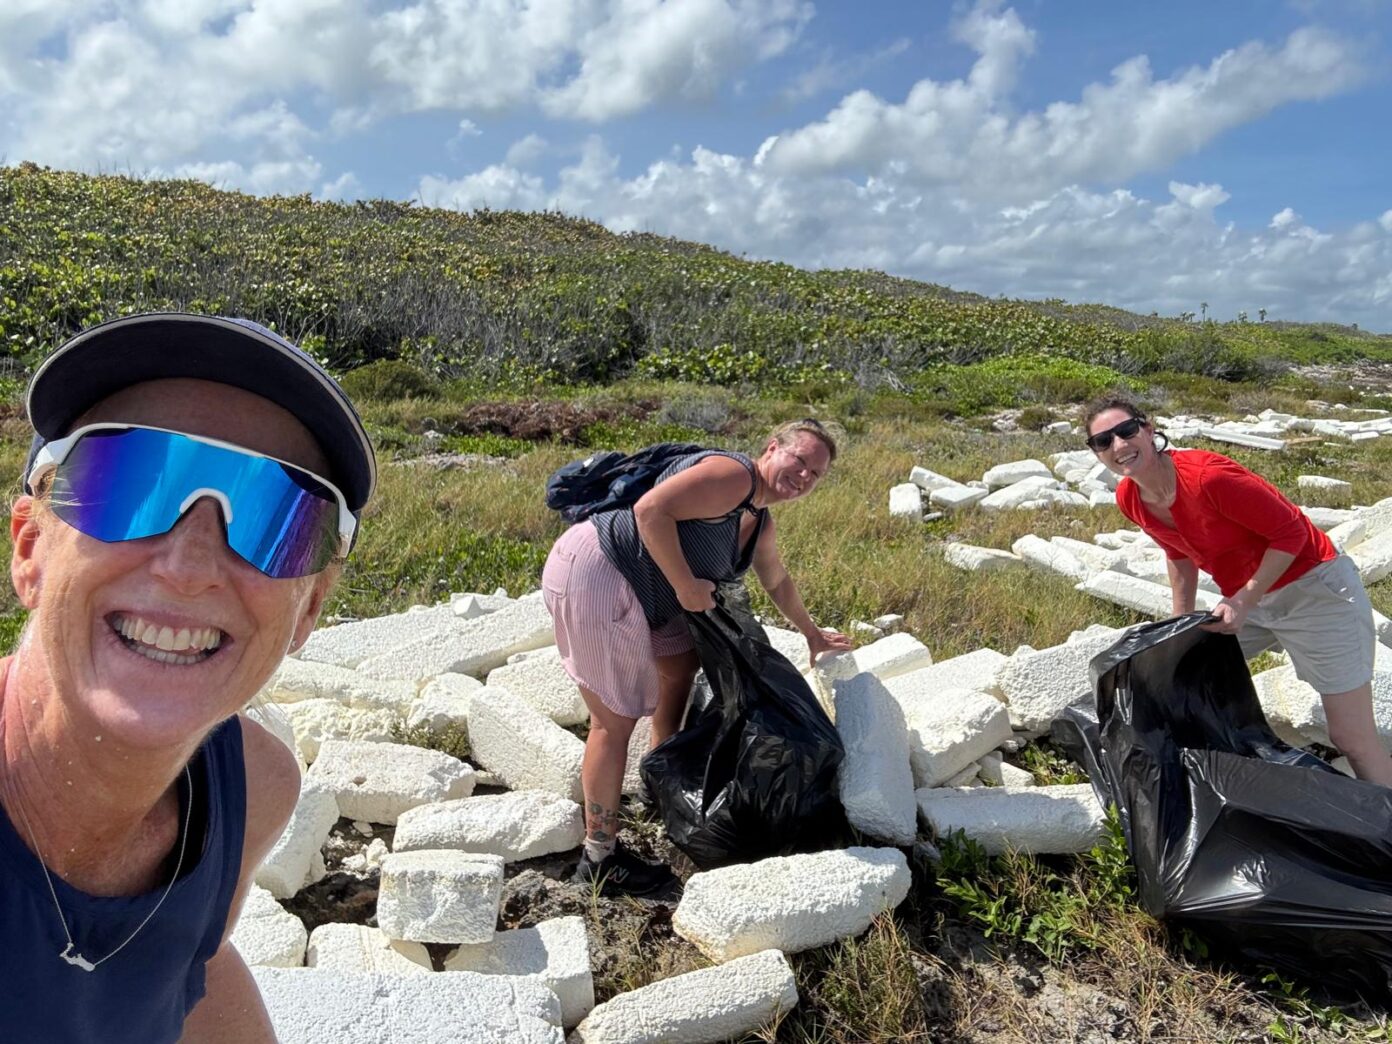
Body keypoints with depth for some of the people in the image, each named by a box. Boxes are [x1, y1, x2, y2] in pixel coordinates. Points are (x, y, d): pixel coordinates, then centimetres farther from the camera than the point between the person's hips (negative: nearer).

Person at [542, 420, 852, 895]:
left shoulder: (761, 525, 16)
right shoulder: (733, 475, -16)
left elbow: (777, 582, 34)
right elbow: (651, 510, -27)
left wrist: (812, 634, 46)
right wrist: (687, 586, -20)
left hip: (633, 592, 11)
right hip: (593, 574, -11)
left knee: (682, 664, 24)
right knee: (616, 719, -5)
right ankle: (599, 858, 8)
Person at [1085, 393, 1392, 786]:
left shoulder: (1206, 476, -30)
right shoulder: (1128, 498, -7)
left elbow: (1291, 531, -20)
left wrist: (1243, 602, -21)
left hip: (1314, 588, -8)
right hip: (1242, 599, 8)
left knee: (1353, 740, -2)